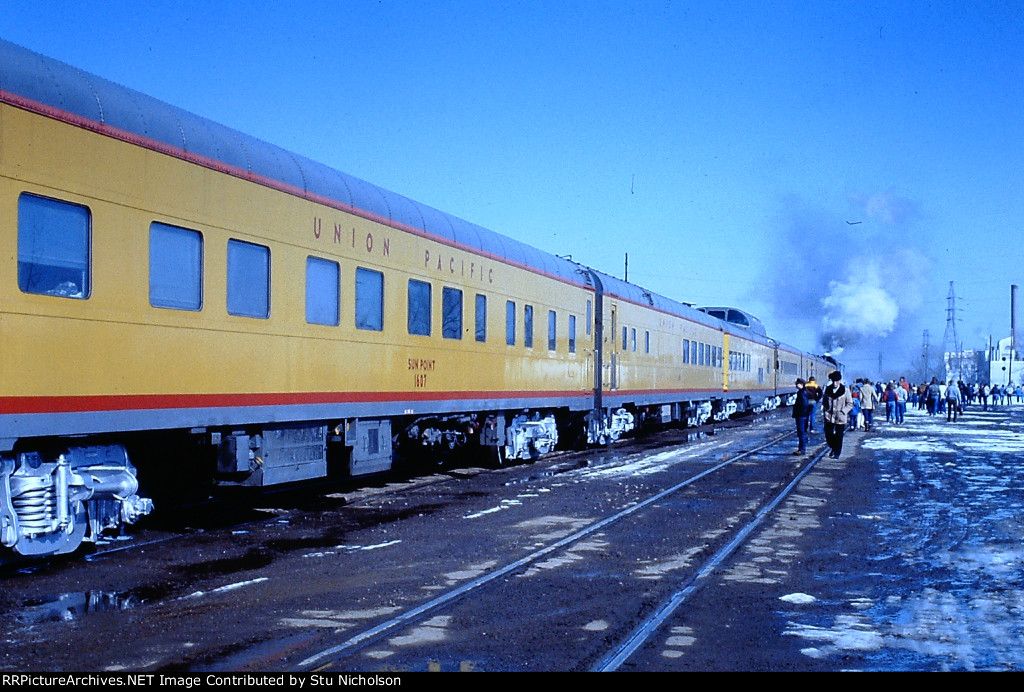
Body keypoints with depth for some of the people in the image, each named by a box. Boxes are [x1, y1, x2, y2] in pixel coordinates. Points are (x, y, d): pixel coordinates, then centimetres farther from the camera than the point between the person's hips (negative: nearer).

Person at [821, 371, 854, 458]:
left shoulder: (845, 391, -6)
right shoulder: (828, 389, 4)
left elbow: (850, 404, -1)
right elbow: (824, 402, 16)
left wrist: (842, 412, -13)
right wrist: (824, 411, 3)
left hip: (840, 418, -3)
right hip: (829, 416, 3)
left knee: (838, 436, 3)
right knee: (828, 434, 3)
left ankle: (837, 453, 17)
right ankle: (833, 448, 29)